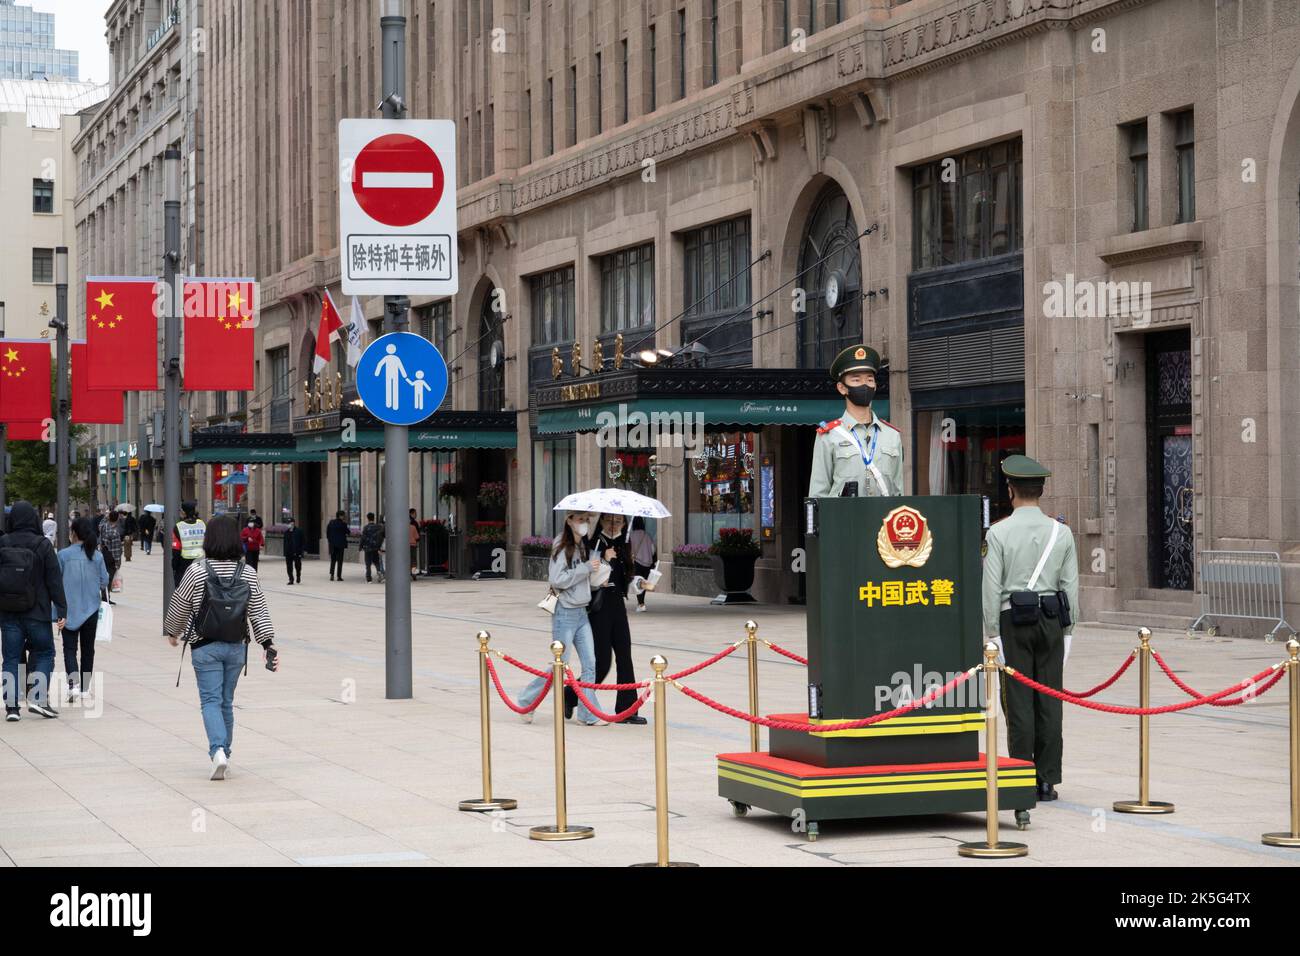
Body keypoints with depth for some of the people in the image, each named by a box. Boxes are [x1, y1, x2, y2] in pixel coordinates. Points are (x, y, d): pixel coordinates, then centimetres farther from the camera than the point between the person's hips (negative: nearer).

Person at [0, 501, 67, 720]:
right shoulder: (43, 545, -7)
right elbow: (55, 580, -7)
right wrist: (61, 610, -4)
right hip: (37, 612, -2)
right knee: (44, 653, 10)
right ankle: (38, 698, -3)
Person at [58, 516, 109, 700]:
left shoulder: (63, 555, -10)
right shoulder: (97, 556, -5)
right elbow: (104, 582, 1)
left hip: (70, 609, -2)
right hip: (91, 609, 2)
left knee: (70, 647, 1)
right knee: (88, 648, 14)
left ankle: (73, 683, -20)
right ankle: (85, 687, 20)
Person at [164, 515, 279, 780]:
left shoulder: (197, 571, -10)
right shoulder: (248, 573, -2)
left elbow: (179, 607, 0)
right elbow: (258, 612, -3)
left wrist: (172, 632, 17)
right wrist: (268, 644, -1)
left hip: (205, 646, -3)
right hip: (236, 647, 3)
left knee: (211, 700, -2)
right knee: (227, 701, 15)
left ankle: (218, 750, -22)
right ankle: (224, 753, 21)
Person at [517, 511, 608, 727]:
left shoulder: (584, 547, 12)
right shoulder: (562, 548, -12)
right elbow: (556, 580, -21)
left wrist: (599, 567, 3)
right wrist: (586, 568, -20)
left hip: (582, 612, 7)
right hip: (565, 613, -7)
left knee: (590, 663, 0)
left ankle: (588, 713, 4)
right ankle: (527, 701, 15)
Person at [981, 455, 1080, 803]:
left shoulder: (999, 533, -6)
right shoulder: (1061, 532, 4)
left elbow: (992, 588, -7)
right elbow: (1071, 586, 5)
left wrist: (992, 632, -1)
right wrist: (1067, 628, 13)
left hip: (1013, 619, -3)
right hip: (1051, 618, 3)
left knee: (1019, 701, -1)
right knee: (1049, 701, 5)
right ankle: (1047, 780, 7)